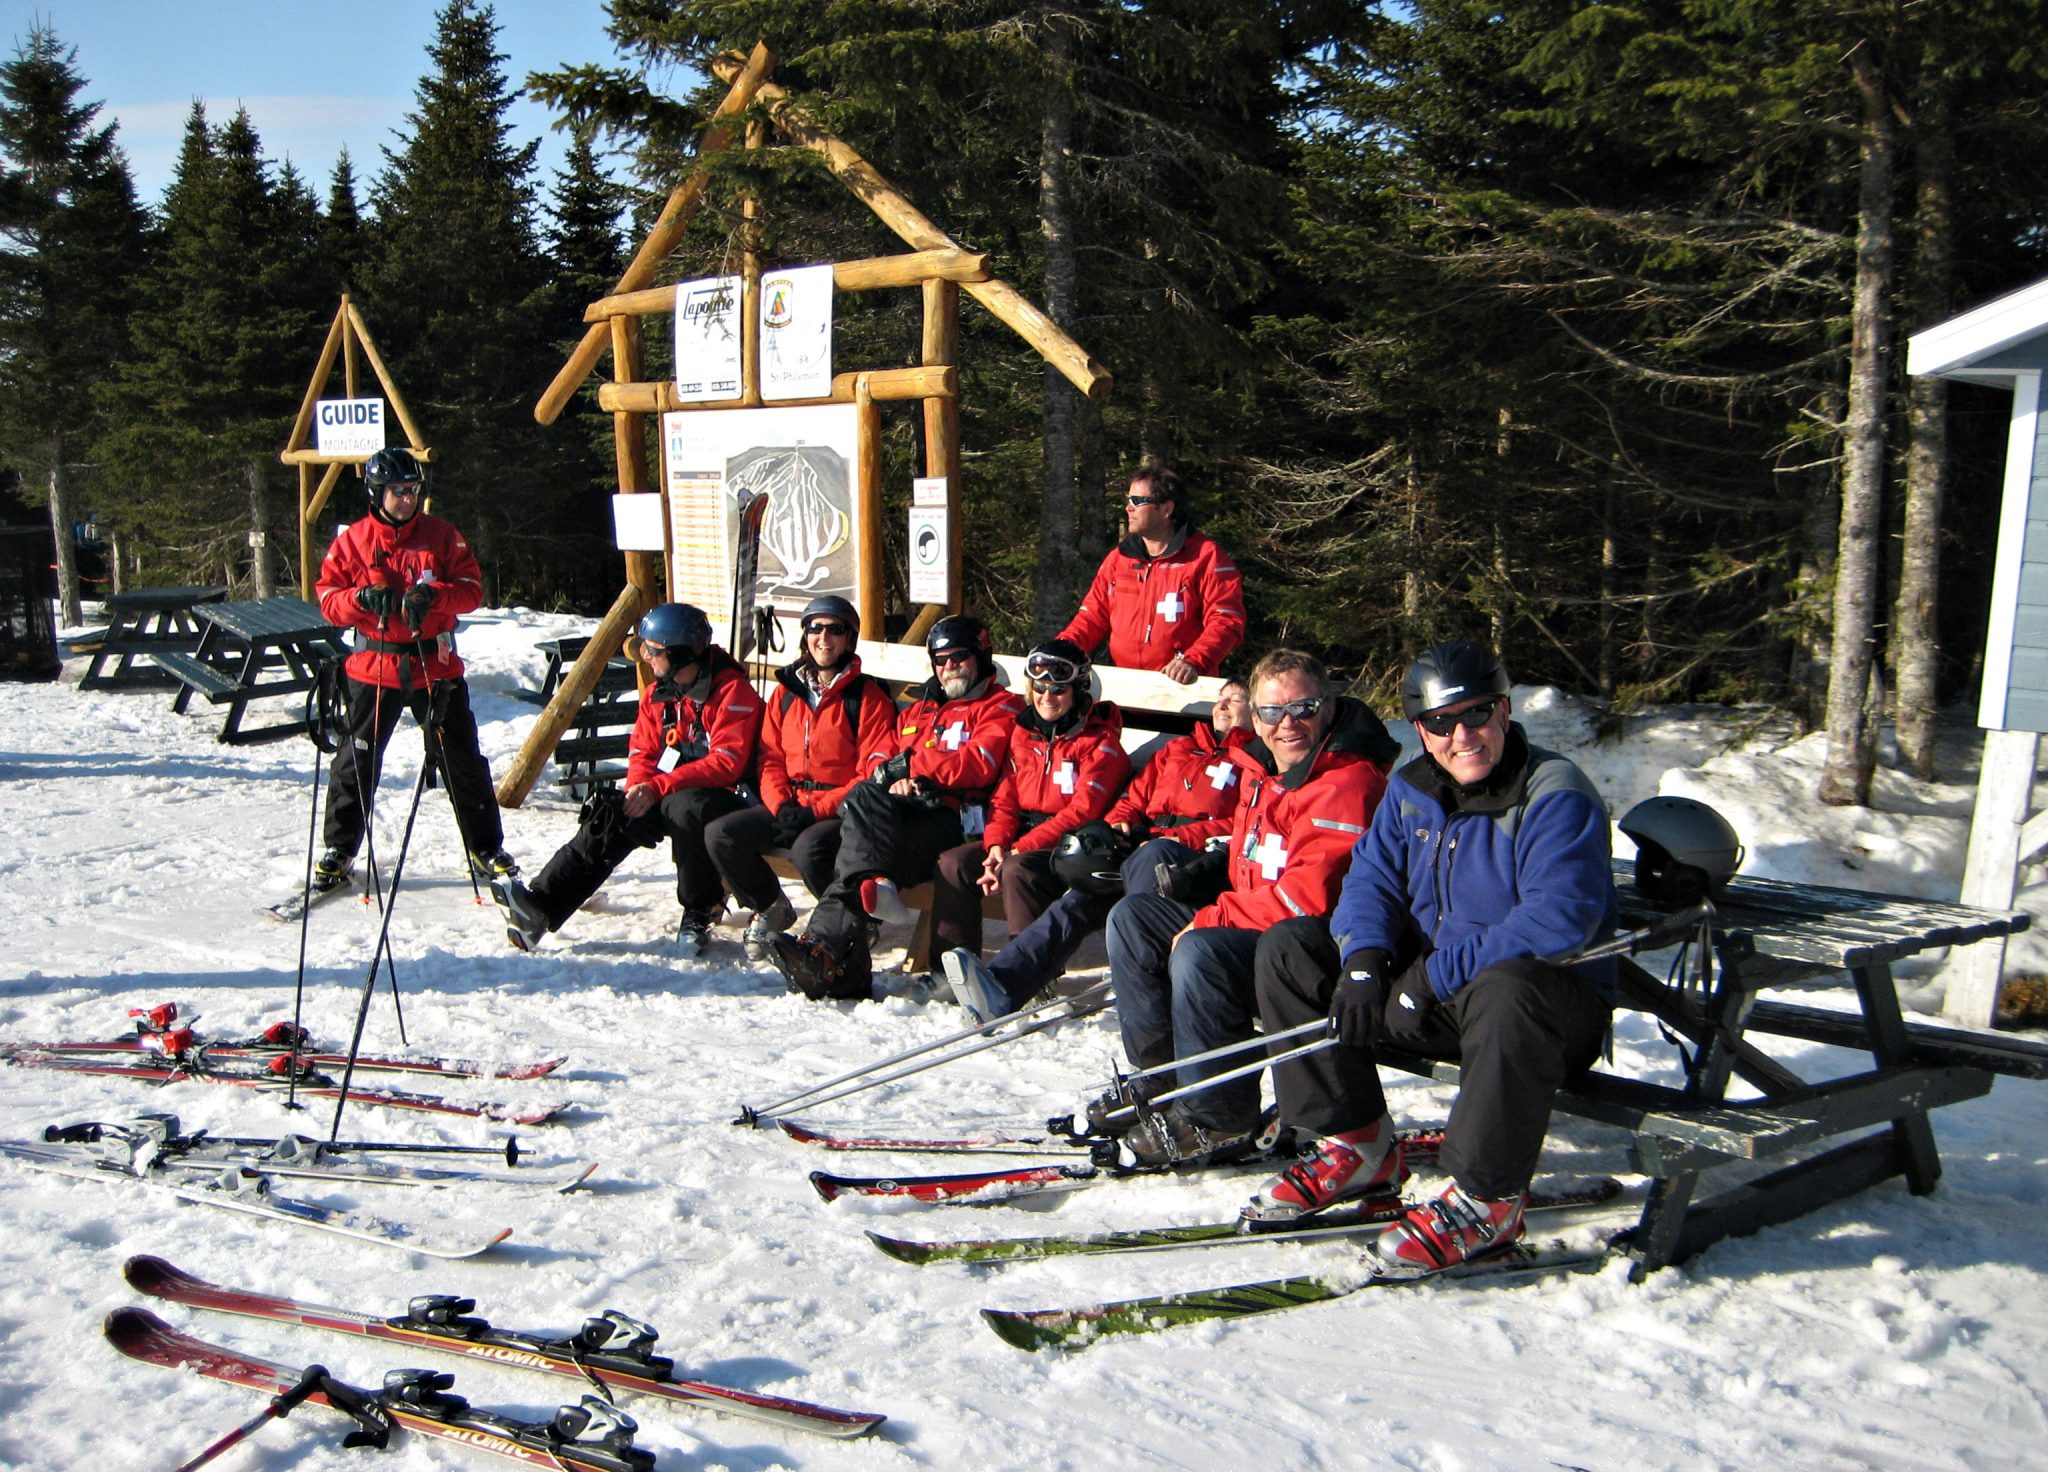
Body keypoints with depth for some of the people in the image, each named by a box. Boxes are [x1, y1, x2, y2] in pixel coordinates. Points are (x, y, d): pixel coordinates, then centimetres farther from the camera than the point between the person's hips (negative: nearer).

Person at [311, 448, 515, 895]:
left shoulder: (442, 536, 2)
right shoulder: (351, 541, 2)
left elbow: (472, 588, -2)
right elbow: (327, 598, 2)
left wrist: (432, 595, -20)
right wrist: (362, 599, -19)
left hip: (436, 668, 0)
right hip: (373, 669, 0)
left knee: (462, 761, 5)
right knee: (357, 762, 6)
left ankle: (487, 850, 17)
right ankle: (339, 852, 20)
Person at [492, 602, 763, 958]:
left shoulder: (732, 691, -14)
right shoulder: (657, 694, 12)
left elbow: (726, 762, -22)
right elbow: (642, 751, 12)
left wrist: (658, 788, -25)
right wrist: (638, 789, -12)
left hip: (723, 795, -7)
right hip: (663, 798, 7)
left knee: (685, 807, -37)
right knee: (611, 817, -17)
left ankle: (700, 914, -19)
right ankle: (541, 904, -24)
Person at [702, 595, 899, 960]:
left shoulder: (867, 696, -4)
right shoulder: (787, 691, 13)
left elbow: (875, 772, -10)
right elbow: (770, 757, 13)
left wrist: (819, 809, -17)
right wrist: (781, 805, -7)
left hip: (841, 812, -6)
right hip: (788, 808, 6)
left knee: (808, 848, -36)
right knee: (720, 834, -13)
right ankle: (770, 908, 12)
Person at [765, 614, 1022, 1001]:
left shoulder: (1000, 706, 11)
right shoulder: (919, 709, 32)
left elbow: (979, 765, -7)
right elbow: (885, 762, 22)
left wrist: (909, 763, -7)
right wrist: (896, 780, -3)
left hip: (956, 820, -5)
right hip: (907, 810, 5)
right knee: (866, 796, -30)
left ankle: (828, 948, -37)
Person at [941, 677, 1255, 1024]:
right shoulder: (1177, 749, 32)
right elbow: (1135, 797, 28)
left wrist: (1178, 838, -15)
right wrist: (1117, 824, 5)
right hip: (1143, 845, 5)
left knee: (1150, 858, -40)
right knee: (1079, 898, -21)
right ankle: (998, 988, -38)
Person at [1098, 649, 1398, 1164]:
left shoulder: (1345, 785, -19)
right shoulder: (1262, 772, 10)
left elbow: (1308, 895, -27)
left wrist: (1210, 921, -21)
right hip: (1252, 923, 10)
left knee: (1201, 954, -33)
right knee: (1131, 918, 6)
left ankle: (1217, 1120, -20)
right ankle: (1161, 1078, 9)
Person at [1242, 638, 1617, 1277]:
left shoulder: (1557, 797, -17)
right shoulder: (1411, 791, 6)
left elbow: (1559, 920, -29)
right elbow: (1372, 879, 3)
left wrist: (1437, 974, -29)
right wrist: (1365, 961, -19)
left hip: (1556, 994, -7)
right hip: (1424, 987, 7)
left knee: (1507, 988, -43)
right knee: (1288, 948, -3)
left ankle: (1487, 1198, -26)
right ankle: (1357, 1145, 0)